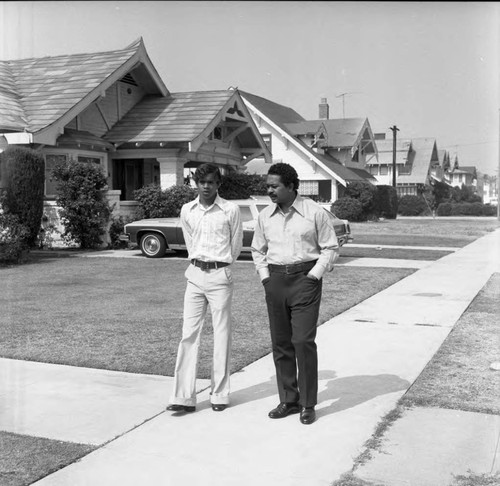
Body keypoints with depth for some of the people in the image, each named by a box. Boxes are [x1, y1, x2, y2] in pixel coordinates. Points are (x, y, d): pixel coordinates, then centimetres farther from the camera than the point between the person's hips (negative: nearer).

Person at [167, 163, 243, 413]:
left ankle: (219, 394, 14)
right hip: (195, 273, 3)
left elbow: (236, 245, 5)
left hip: (220, 275, -3)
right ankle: (184, 397, 5)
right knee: (189, 334, 1)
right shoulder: (187, 210, 5)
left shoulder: (231, 210, -6)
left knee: (222, 335, 3)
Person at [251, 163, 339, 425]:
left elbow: (330, 248, 0)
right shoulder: (265, 216, 7)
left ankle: (308, 404, 5)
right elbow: (258, 250, 19)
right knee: (280, 343, 8)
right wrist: (264, 276, 7)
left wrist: (313, 276, -8)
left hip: (305, 278, -4)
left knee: (303, 341, -9)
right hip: (275, 280, 5)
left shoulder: (314, 212, -5)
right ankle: (288, 400, 20)